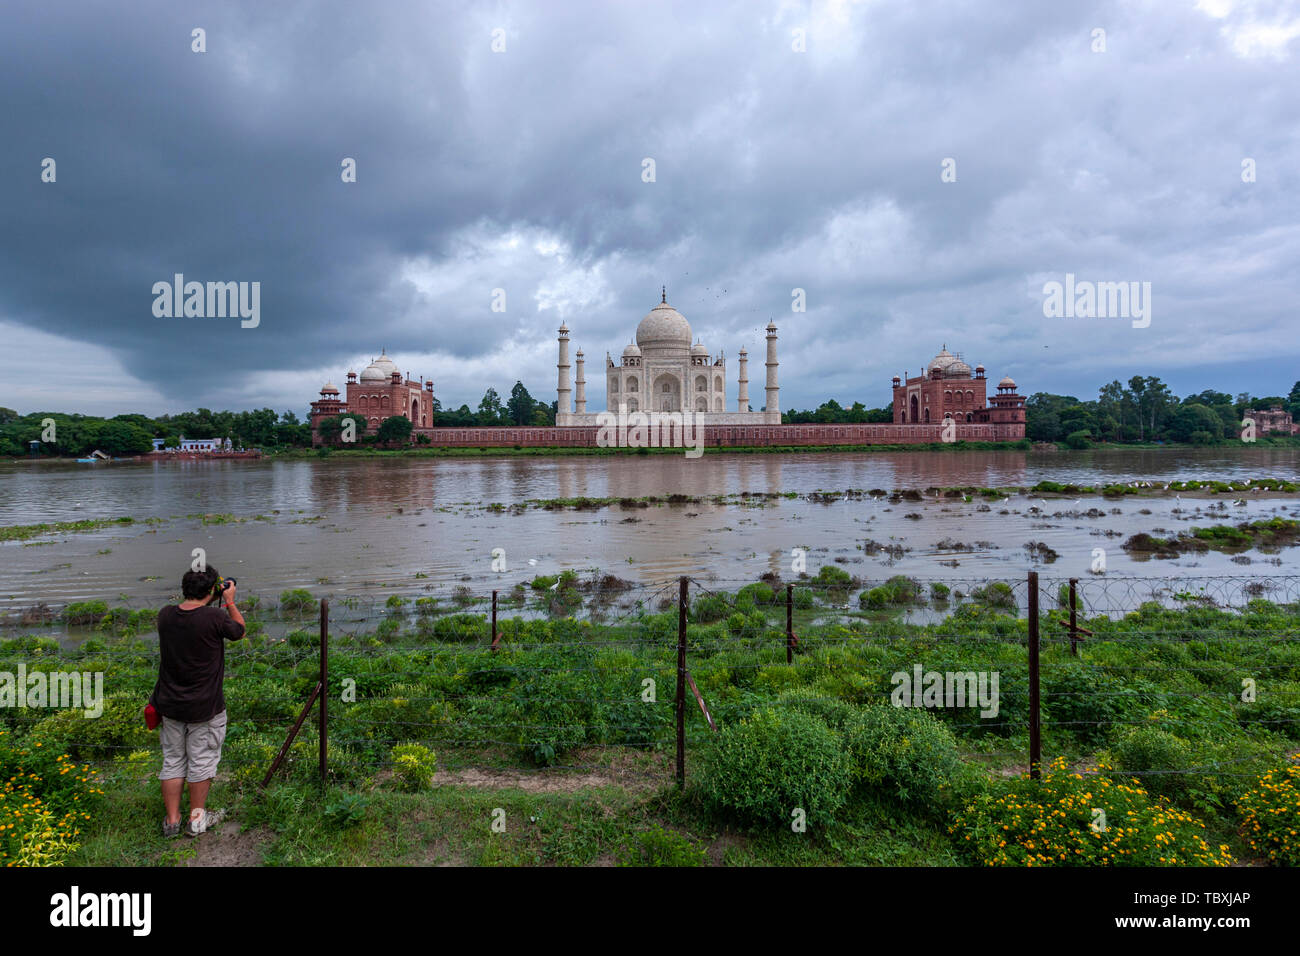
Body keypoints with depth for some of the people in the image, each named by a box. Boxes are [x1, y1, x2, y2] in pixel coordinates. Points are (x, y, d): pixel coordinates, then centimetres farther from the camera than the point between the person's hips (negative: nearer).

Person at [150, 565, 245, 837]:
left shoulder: (166, 615, -6)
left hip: (170, 705, 5)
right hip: (204, 707, -5)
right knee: (202, 761, 11)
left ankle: (171, 820, 25)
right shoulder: (214, 618, -21)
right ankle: (196, 819, 22)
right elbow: (239, 630, 0)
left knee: (173, 761, 17)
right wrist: (230, 600, 10)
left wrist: (211, 601, 17)